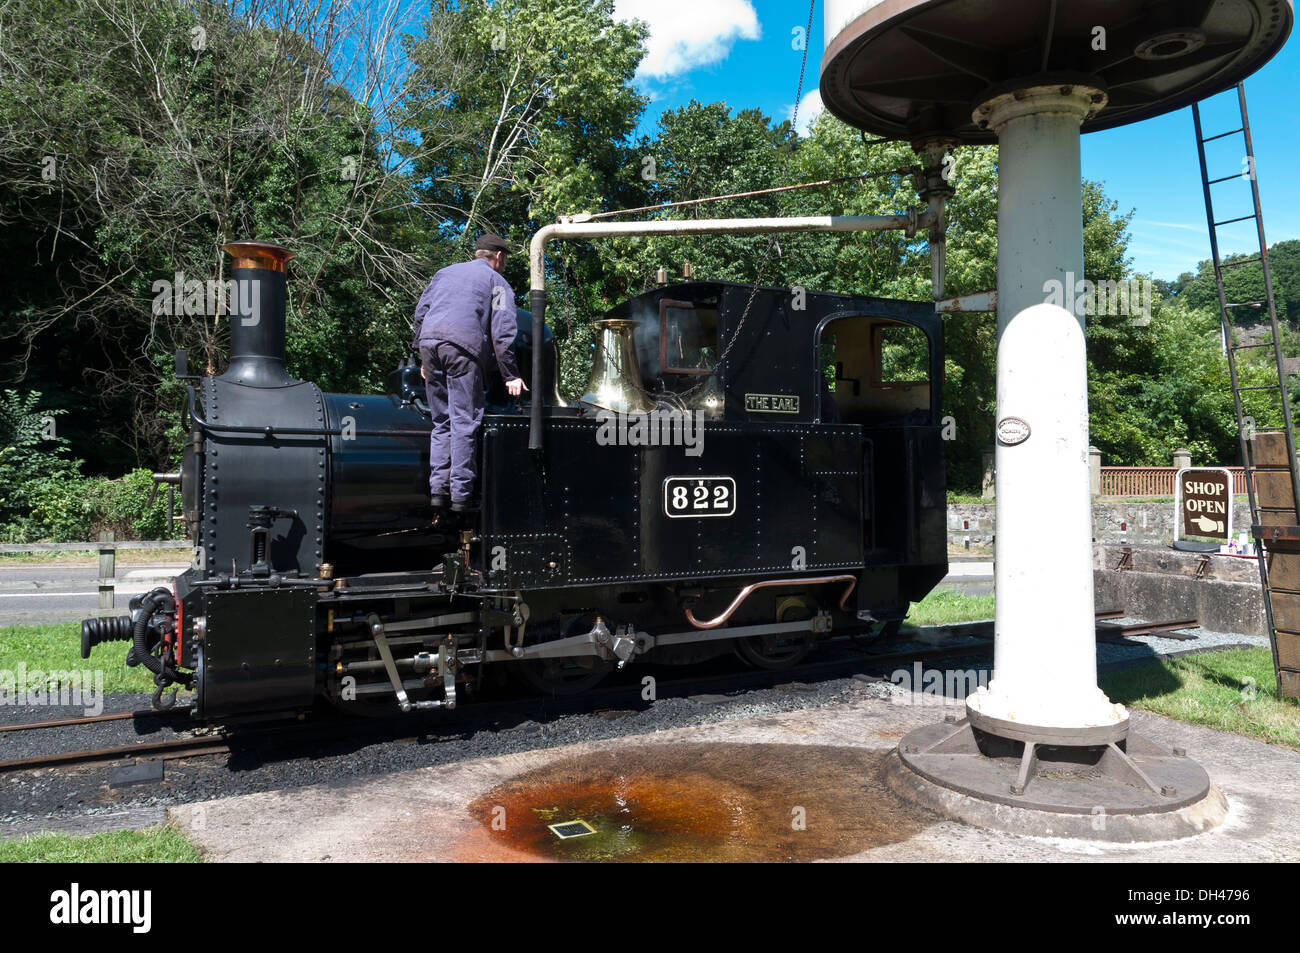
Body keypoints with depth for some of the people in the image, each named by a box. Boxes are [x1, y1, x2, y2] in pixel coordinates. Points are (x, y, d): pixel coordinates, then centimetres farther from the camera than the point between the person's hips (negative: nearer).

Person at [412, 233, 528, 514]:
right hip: (463, 347, -5)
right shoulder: (497, 282, 12)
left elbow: (421, 312, 22)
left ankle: (438, 489, 9)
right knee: (464, 423, -4)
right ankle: (461, 494, -7)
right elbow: (502, 332, 1)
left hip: (429, 342, 5)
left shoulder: (446, 272, 28)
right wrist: (511, 375, 0)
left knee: (441, 422, 13)